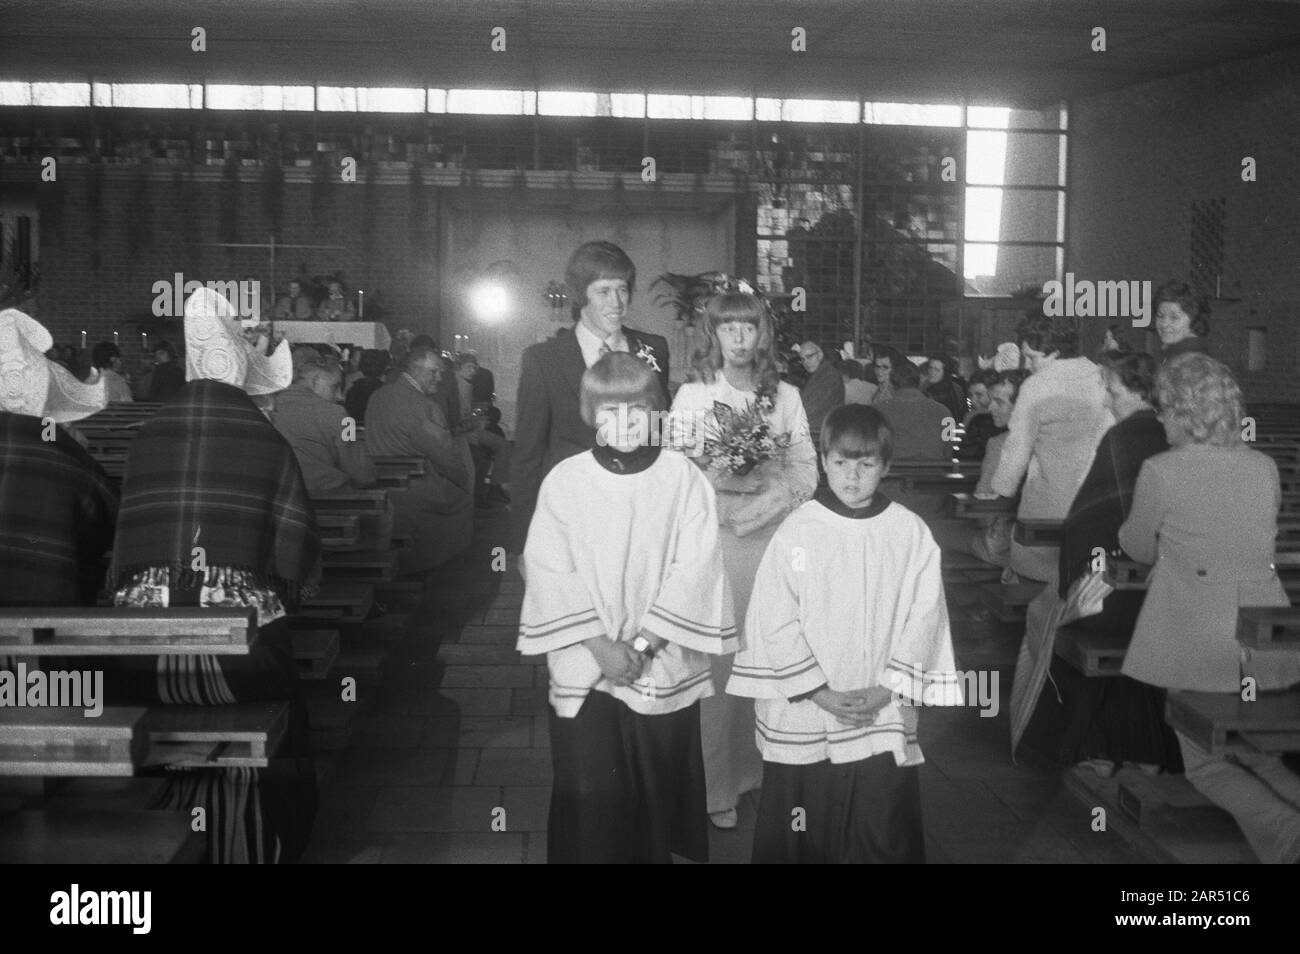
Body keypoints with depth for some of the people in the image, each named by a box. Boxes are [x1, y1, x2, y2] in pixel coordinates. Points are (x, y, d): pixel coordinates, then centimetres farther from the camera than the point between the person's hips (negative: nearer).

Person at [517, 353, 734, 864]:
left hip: (664, 667, 0)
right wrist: (602, 646, -13)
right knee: (589, 802, 3)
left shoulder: (684, 477, -3)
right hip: (584, 670, 0)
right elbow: (550, 572, -5)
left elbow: (695, 568, -7)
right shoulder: (564, 480, -2)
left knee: (657, 797, 10)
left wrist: (643, 643, -13)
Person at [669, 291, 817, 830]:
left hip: (772, 537, 2)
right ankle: (715, 787, 5)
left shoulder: (786, 396, 9)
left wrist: (753, 506, -11)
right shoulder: (691, 395, 5)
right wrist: (725, 474, -17)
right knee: (715, 659, -3)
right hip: (711, 540, -2)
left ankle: (762, 768, 17)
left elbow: (806, 473, 3)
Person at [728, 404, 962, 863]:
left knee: (884, 840, 7)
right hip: (802, 718, -1)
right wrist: (821, 692, -11)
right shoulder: (797, 531, -4)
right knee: (801, 841, 9)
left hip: (883, 718, 1)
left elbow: (924, 617, -1)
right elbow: (774, 622, -7)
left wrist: (886, 689, -9)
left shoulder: (911, 533, 1)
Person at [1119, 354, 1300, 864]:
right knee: (1258, 756, 25)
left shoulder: (1160, 471, -15)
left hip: (1200, 647, -5)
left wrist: (1130, 527, 23)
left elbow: (1140, 549, 1)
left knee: (1206, 764, 13)